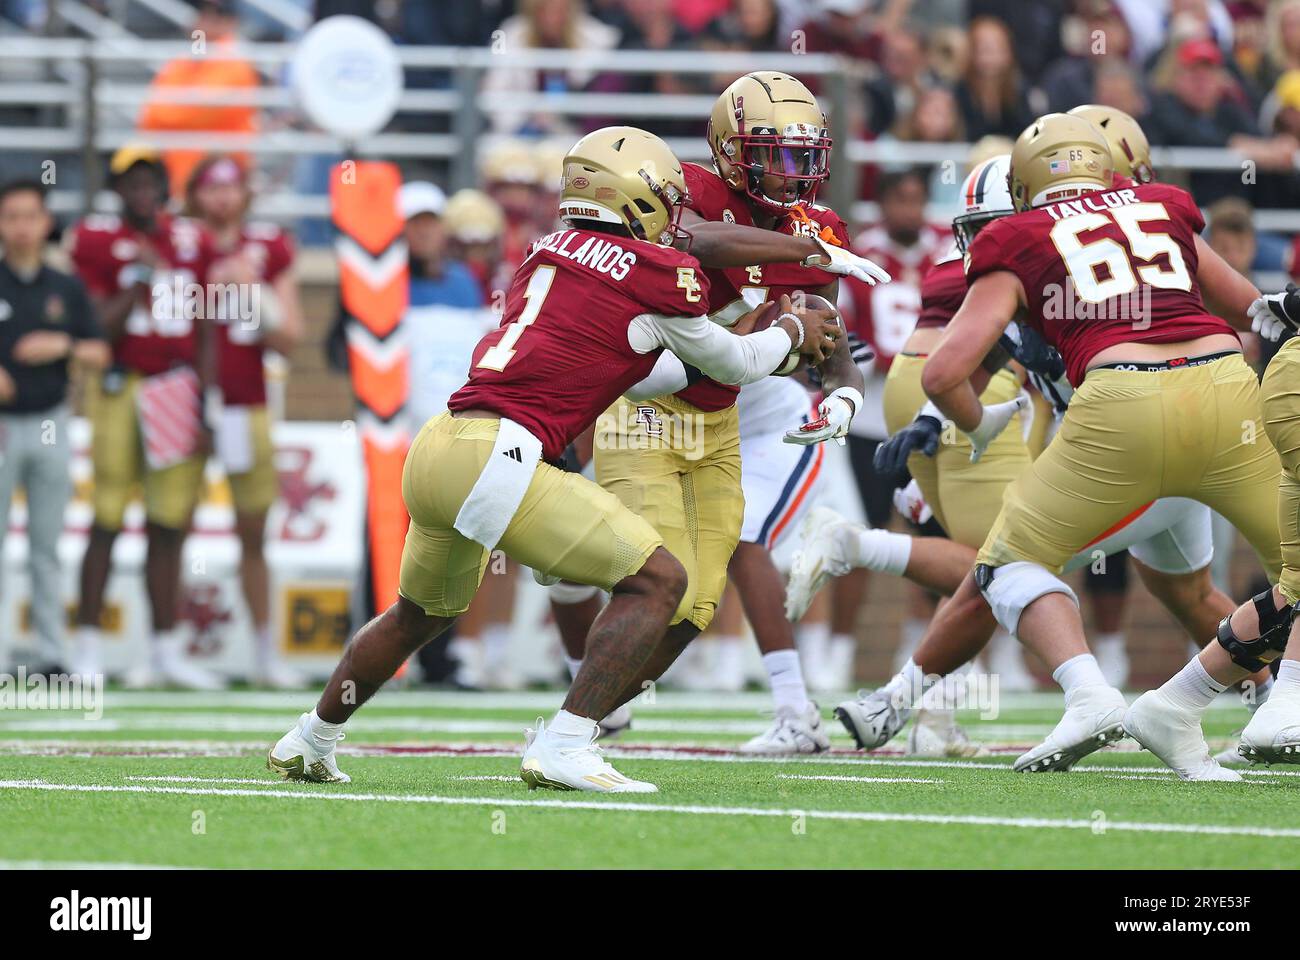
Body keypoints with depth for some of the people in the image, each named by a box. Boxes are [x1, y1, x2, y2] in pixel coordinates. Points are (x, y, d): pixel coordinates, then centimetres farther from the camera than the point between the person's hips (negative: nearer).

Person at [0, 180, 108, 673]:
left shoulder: (66, 289, 8)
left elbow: (100, 355, 8)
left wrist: (64, 346, -10)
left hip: (51, 426, 3)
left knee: (47, 548, 7)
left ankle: (50, 653, 10)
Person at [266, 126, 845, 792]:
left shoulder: (547, 253, 20)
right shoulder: (658, 273, 0)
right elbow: (733, 366, 16)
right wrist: (792, 330, 37)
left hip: (434, 445, 8)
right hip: (493, 457, -8)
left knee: (423, 612, 33)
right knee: (656, 581, -2)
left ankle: (309, 742, 47)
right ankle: (563, 749, -12)